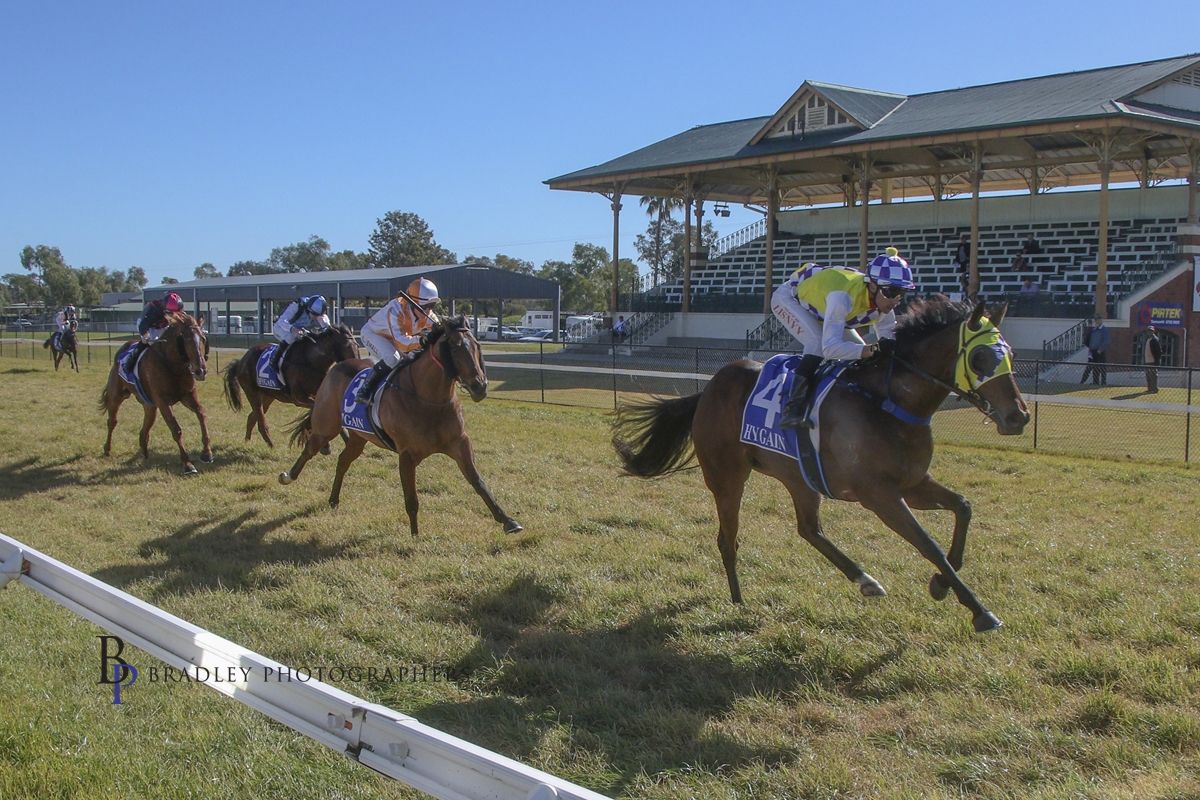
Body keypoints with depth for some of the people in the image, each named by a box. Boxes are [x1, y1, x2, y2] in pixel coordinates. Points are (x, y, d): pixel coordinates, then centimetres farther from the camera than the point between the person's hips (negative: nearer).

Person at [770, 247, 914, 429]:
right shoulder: (843, 297, -44)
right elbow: (830, 347, -53)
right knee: (818, 343, -32)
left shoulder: (883, 306, -21)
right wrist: (875, 349, -60)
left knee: (861, 353, -1)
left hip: (818, 309, 8)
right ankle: (792, 410, -32)